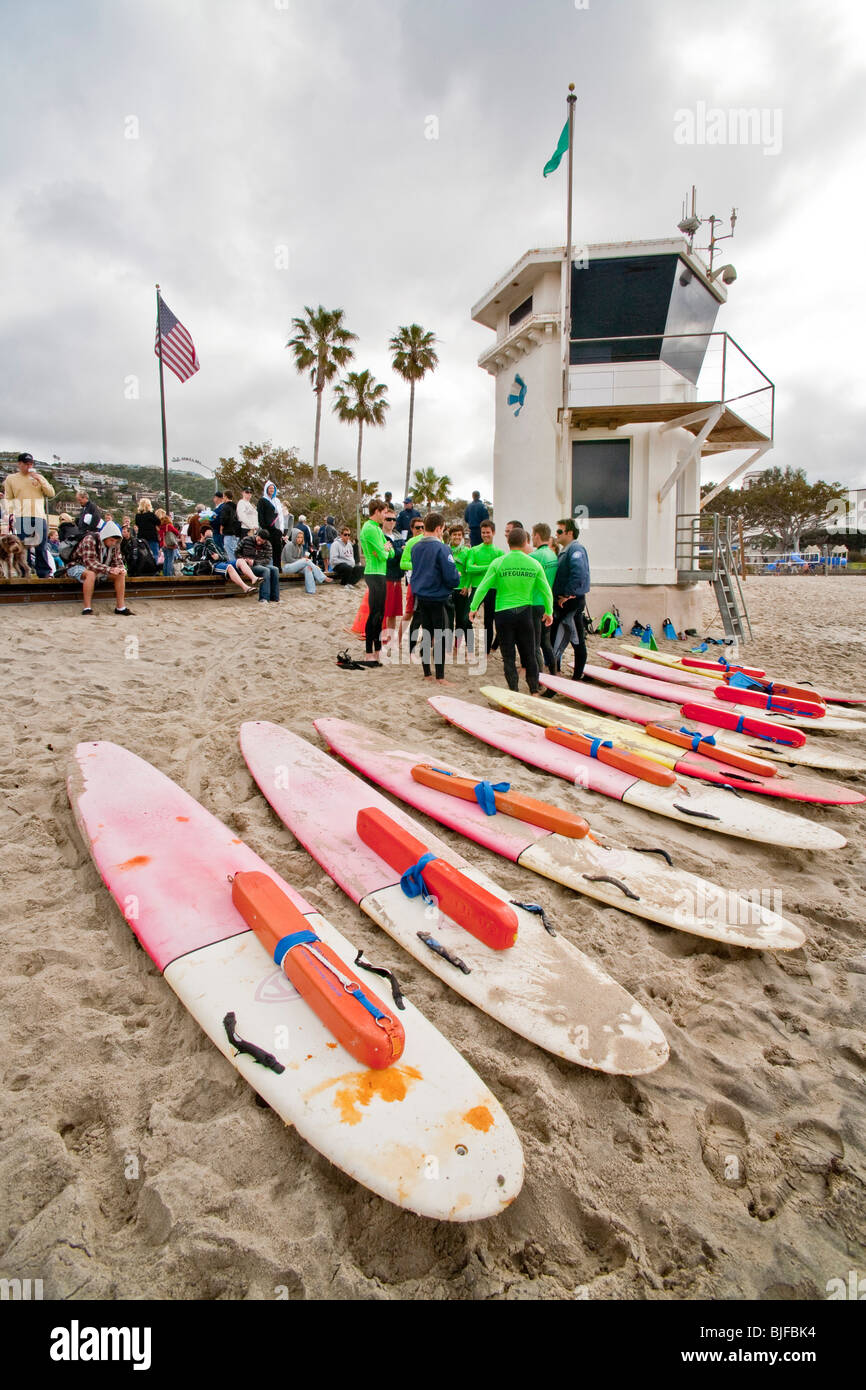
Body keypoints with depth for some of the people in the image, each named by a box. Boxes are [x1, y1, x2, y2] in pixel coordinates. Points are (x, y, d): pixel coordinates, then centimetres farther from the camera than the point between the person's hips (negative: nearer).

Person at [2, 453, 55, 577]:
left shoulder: (39, 477, 19)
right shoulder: (11, 478, 14)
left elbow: (51, 493, 9)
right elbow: (8, 498, 13)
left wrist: (39, 480, -2)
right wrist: (10, 512, -1)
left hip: (39, 515, 2)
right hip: (21, 516, -1)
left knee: (41, 546, 0)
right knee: (22, 547, -7)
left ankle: (44, 573, 2)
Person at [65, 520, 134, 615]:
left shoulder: (115, 544, -6)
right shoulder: (89, 540, -27)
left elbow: (118, 561, 0)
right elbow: (89, 562, -34)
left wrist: (121, 569, -25)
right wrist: (109, 569, -44)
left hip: (98, 569, 7)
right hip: (78, 567, -7)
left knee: (120, 574, -12)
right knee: (91, 574, -39)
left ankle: (120, 607, -11)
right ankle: (87, 609, -36)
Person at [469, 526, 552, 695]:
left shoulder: (498, 563, -6)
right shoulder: (534, 564, -2)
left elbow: (482, 588, -5)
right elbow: (546, 591, 4)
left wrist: (473, 608, 8)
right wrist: (549, 612, 18)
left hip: (503, 613, -1)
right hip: (525, 612, 2)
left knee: (508, 656, 7)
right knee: (529, 654, 13)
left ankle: (514, 690, 9)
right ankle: (534, 690, 19)